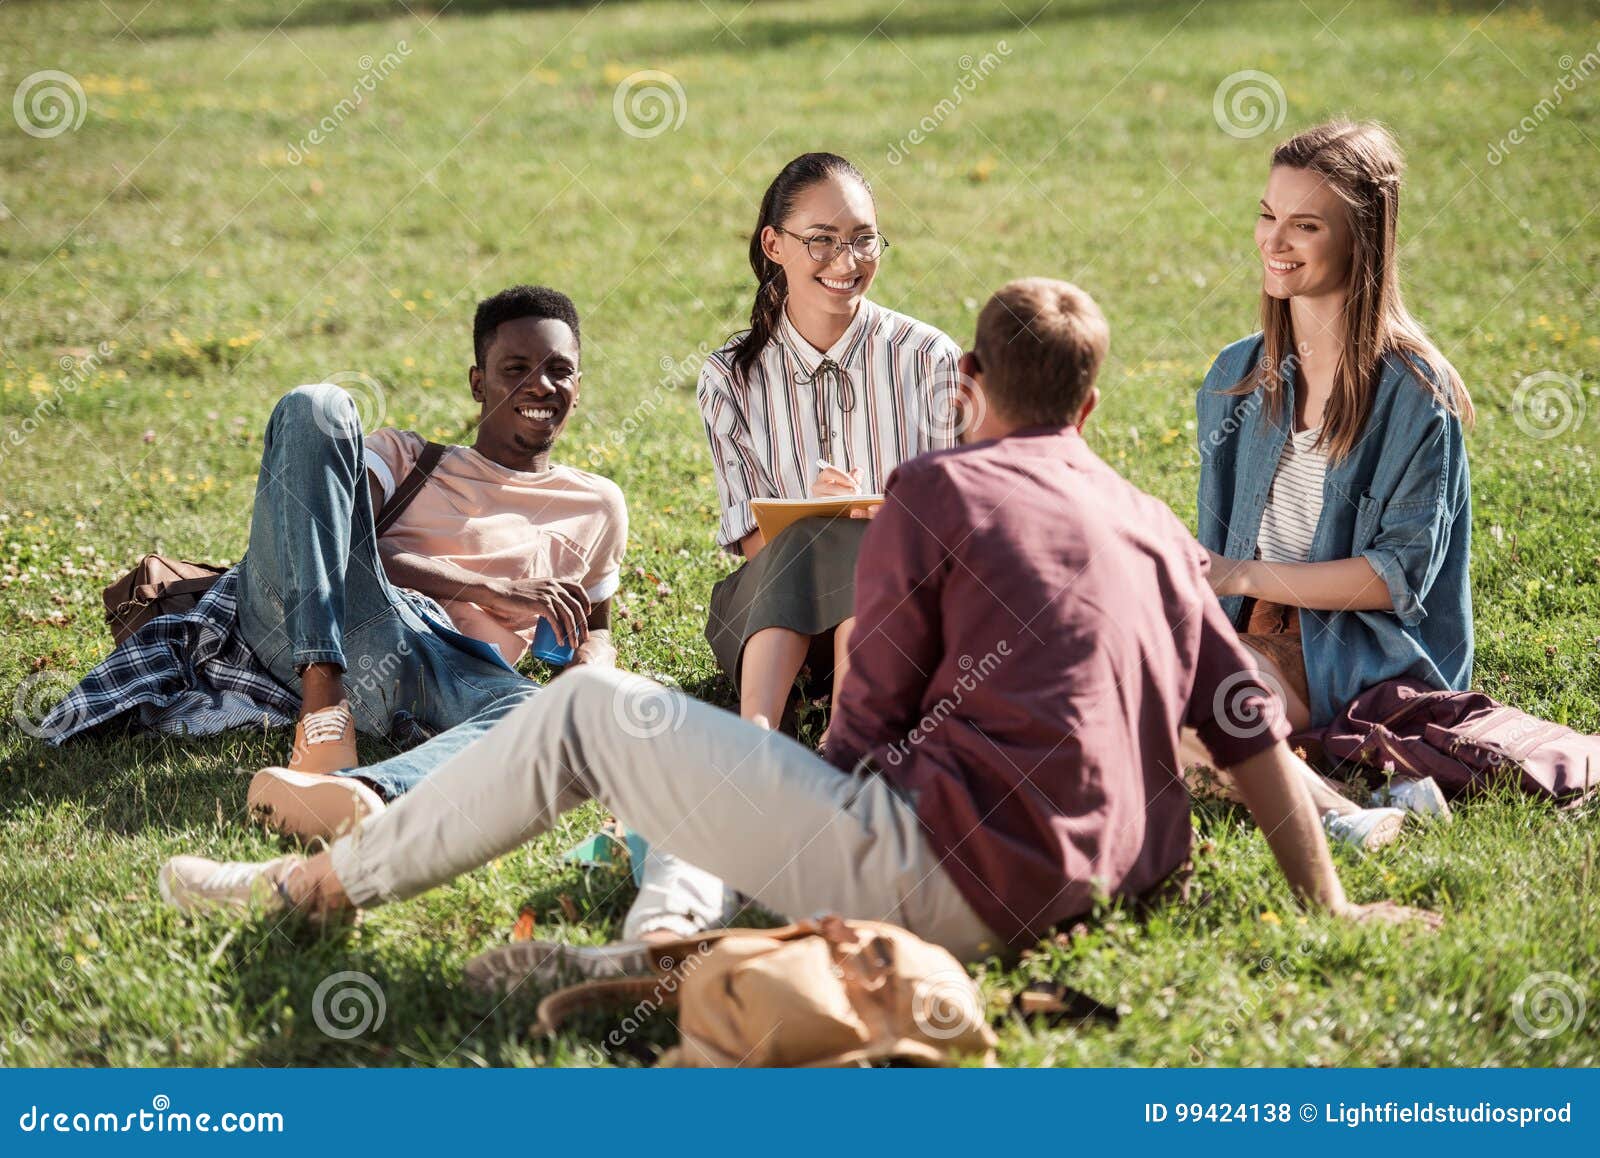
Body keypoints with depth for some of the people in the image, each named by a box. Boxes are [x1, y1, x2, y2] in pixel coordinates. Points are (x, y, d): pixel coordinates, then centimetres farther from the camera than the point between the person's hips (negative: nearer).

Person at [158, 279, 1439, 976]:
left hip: (945, 868, -7)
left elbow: (869, 720, 2)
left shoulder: (936, 492, -1)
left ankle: (323, 884, 14)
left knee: (589, 713, 4)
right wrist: (1328, 904, 24)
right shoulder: (1156, 527, 17)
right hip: (1080, 888, 7)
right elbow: (1254, 729, 16)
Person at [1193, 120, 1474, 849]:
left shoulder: (1415, 393, -9)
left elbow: (1401, 574, -12)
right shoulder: (1239, 377, 11)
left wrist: (1247, 577, -18)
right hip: (1255, 635, 7)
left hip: (1370, 652, -7)